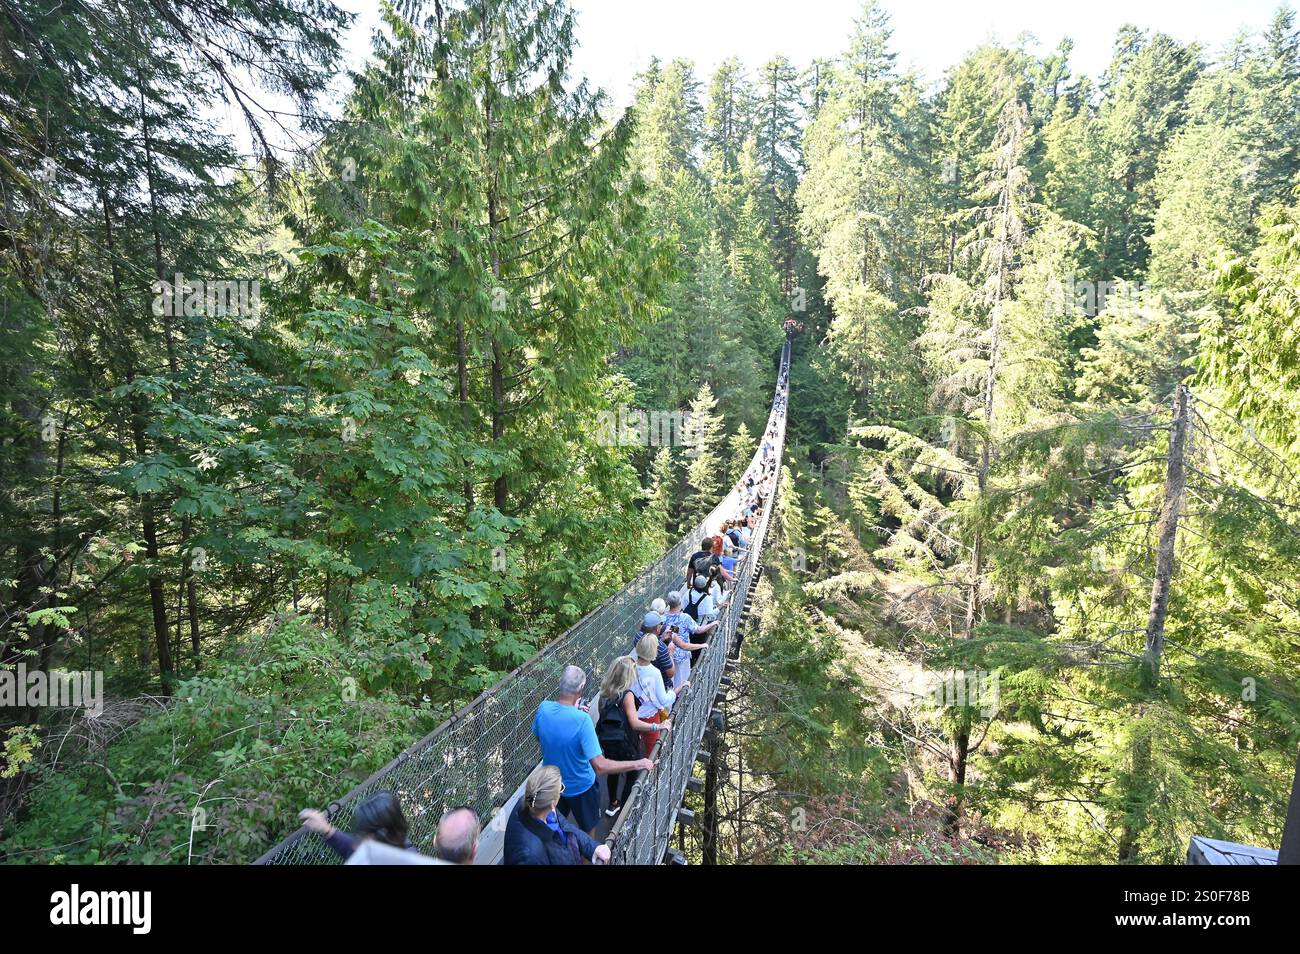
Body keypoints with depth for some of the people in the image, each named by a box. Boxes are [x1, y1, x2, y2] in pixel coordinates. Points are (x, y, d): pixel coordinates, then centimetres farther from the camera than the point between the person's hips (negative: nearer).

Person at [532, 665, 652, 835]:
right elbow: (600, 766, -37)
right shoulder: (582, 719, -36)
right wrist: (637, 764, -28)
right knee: (587, 831, 26)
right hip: (580, 787, -4)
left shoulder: (543, 708, -20)